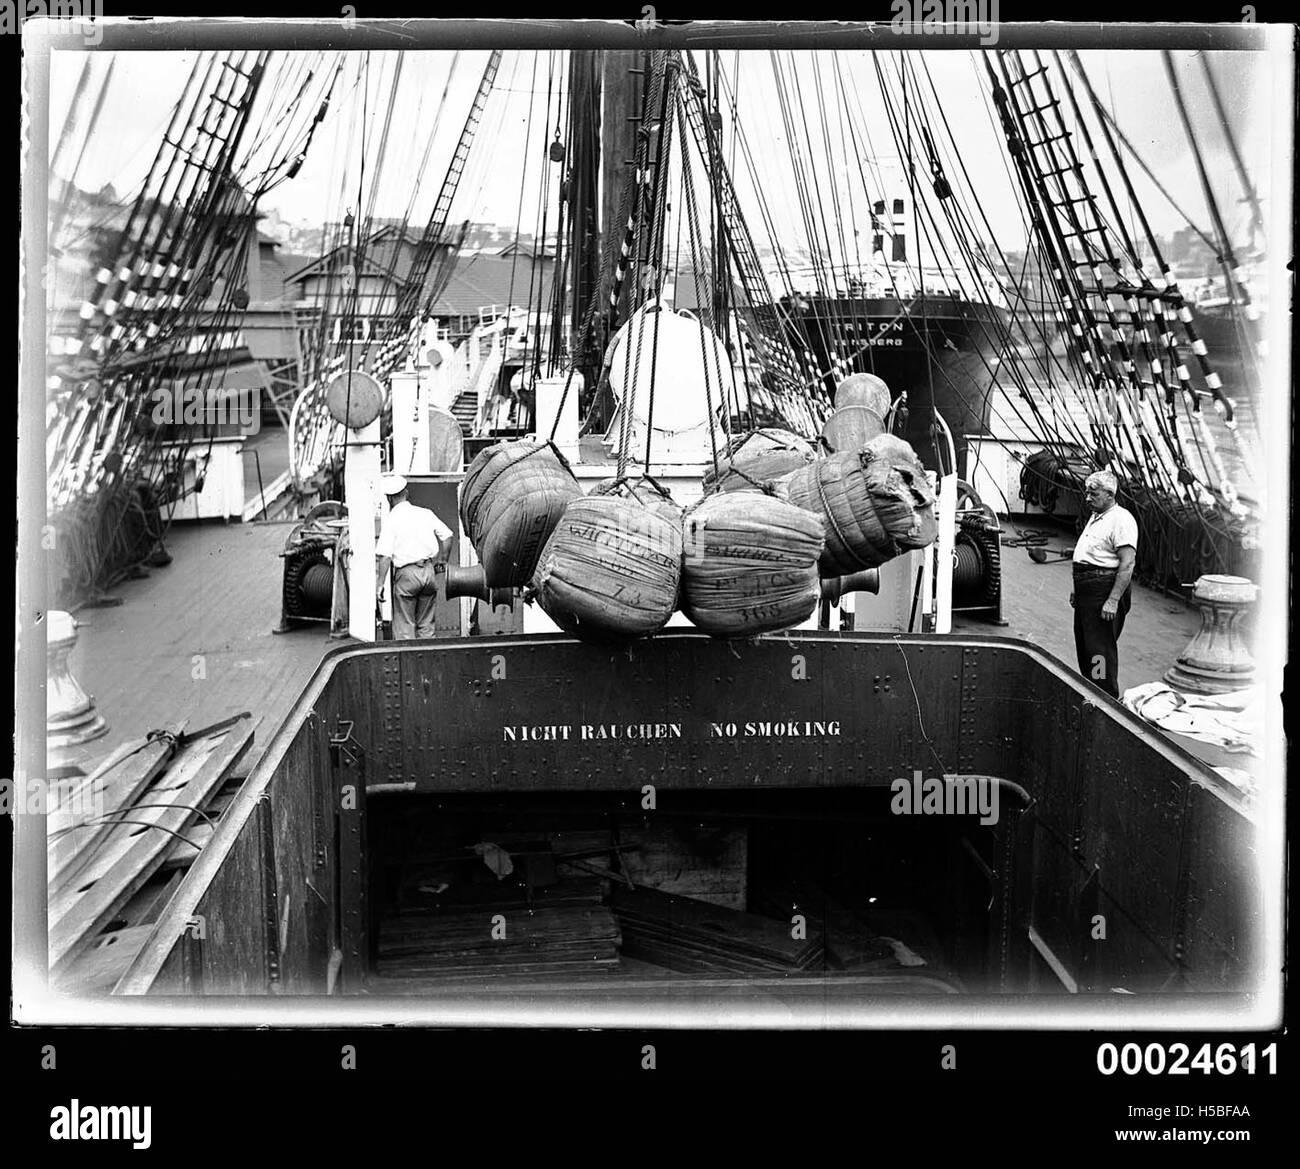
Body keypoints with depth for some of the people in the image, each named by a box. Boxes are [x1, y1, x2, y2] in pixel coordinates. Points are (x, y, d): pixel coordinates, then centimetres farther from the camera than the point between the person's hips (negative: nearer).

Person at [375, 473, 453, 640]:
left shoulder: (391, 520, -6)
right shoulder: (425, 513, 6)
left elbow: (385, 556, -12)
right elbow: (446, 536, 8)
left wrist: (380, 582, -11)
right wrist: (442, 560, 20)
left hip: (407, 573, -4)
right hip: (429, 571, 4)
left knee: (404, 626, 4)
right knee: (426, 624, 14)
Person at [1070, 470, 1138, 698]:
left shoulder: (1121, 519, -14)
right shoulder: (1095, 517, 17)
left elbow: (1127, 564, -21)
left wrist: (1113, 601, -25)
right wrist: (1076, 587, 22)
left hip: (1105, 591, -10)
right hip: (1086, 591, 10)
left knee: (1101, 650, -8)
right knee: (1084, 648, 16)